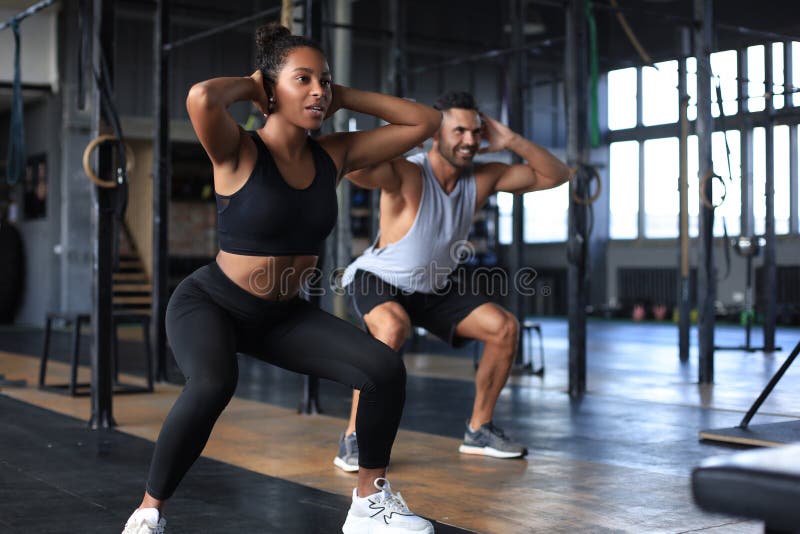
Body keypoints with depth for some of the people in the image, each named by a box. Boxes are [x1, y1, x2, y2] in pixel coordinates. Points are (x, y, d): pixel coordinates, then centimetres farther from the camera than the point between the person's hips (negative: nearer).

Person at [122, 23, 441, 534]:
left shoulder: (334, 155, -3)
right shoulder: (240, 153, -18)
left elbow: (426, 122, 0)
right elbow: (201, 98, -41)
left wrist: (344, 97, -5)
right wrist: (250, 84, -19)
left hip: (283, 315, 5)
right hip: (210, 304, -5)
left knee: (386, 369, -12)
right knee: (212, 385, -38)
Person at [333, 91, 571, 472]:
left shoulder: (483, 178, -9)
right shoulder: (406, 175, -27)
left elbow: (555, 175, -4)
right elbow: (353, 166, -47)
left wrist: (511, 141, -18)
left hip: (433, 288, 7)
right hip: (378, 280, -6)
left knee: (504, 327, -2)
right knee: (392, 328, -38)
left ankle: (478, 430, 14)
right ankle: (352, 440, -27)